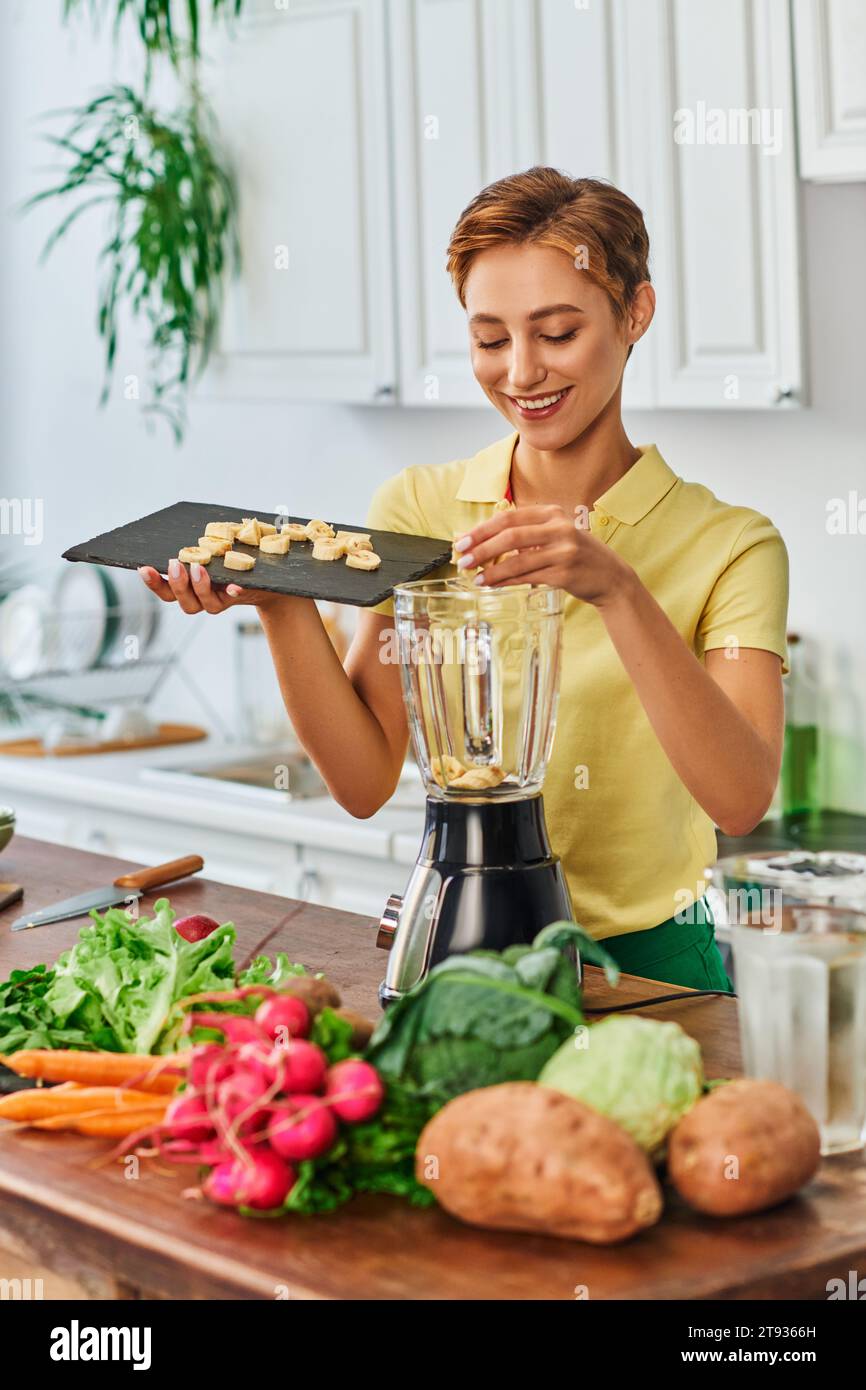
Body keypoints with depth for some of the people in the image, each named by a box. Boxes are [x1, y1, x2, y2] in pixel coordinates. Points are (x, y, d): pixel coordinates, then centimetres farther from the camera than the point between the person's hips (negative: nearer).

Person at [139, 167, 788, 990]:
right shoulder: (416, 512, 6)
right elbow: (365, 782, 0)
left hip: (647, 964, -1)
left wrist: (618, 590, -27)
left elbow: (740, 801, -18)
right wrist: (282, 606, -14)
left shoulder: (728, 546, -2)